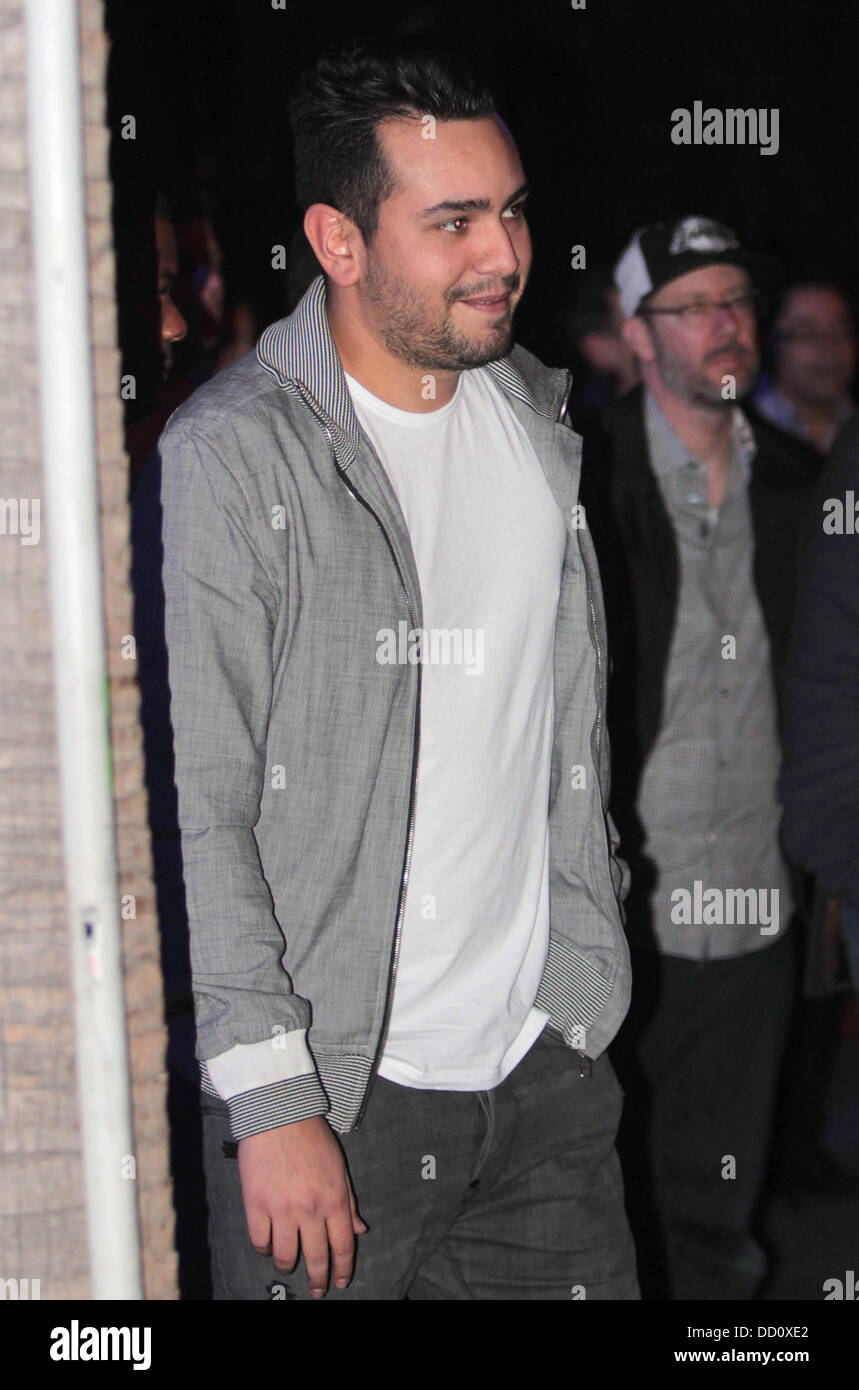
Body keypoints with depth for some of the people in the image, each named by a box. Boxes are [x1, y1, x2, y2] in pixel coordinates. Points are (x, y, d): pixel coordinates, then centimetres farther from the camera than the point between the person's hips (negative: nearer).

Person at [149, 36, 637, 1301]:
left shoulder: (541, 421, 7)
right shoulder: (229, 460, -14)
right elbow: (197, 815, -15)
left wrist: (589, 978, 16)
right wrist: (271, 1102, -18)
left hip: (546, 1057, 6)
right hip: (333, 1086, -5)